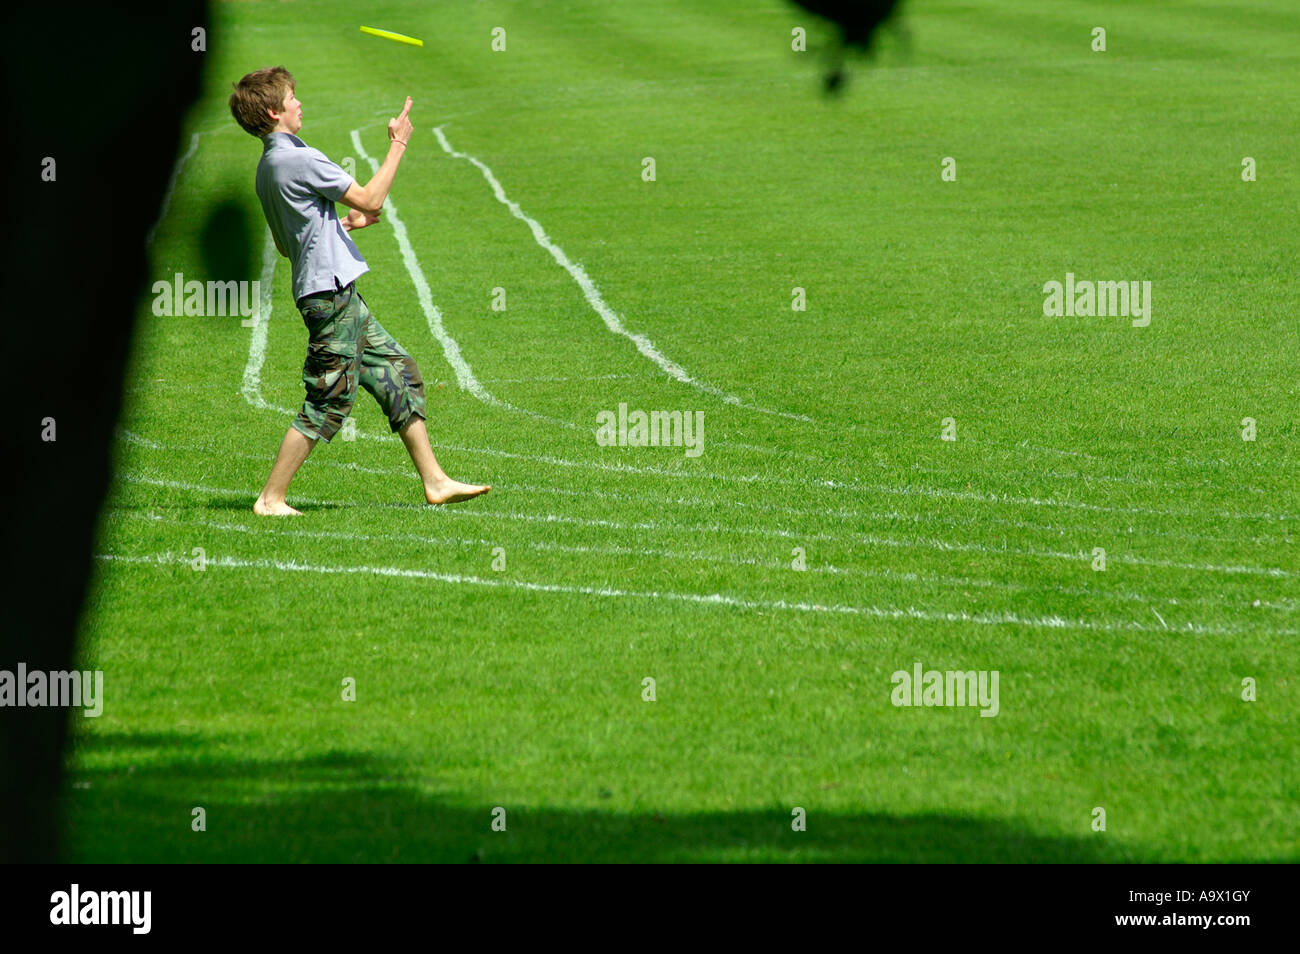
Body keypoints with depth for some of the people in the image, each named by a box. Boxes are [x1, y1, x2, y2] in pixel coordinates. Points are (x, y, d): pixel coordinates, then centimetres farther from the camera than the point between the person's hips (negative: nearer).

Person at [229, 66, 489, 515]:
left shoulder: (269, 166, 13)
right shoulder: (301, 159, -17)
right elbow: (369, 199, -14)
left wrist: (344, 223, 20)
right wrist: (398, 145, -7)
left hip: (338, 295, 10)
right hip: (331, 292, -10)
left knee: (400, 374, 12)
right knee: (329, 402, -6)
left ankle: (435, 482, 15)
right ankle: (271, 499, -2)